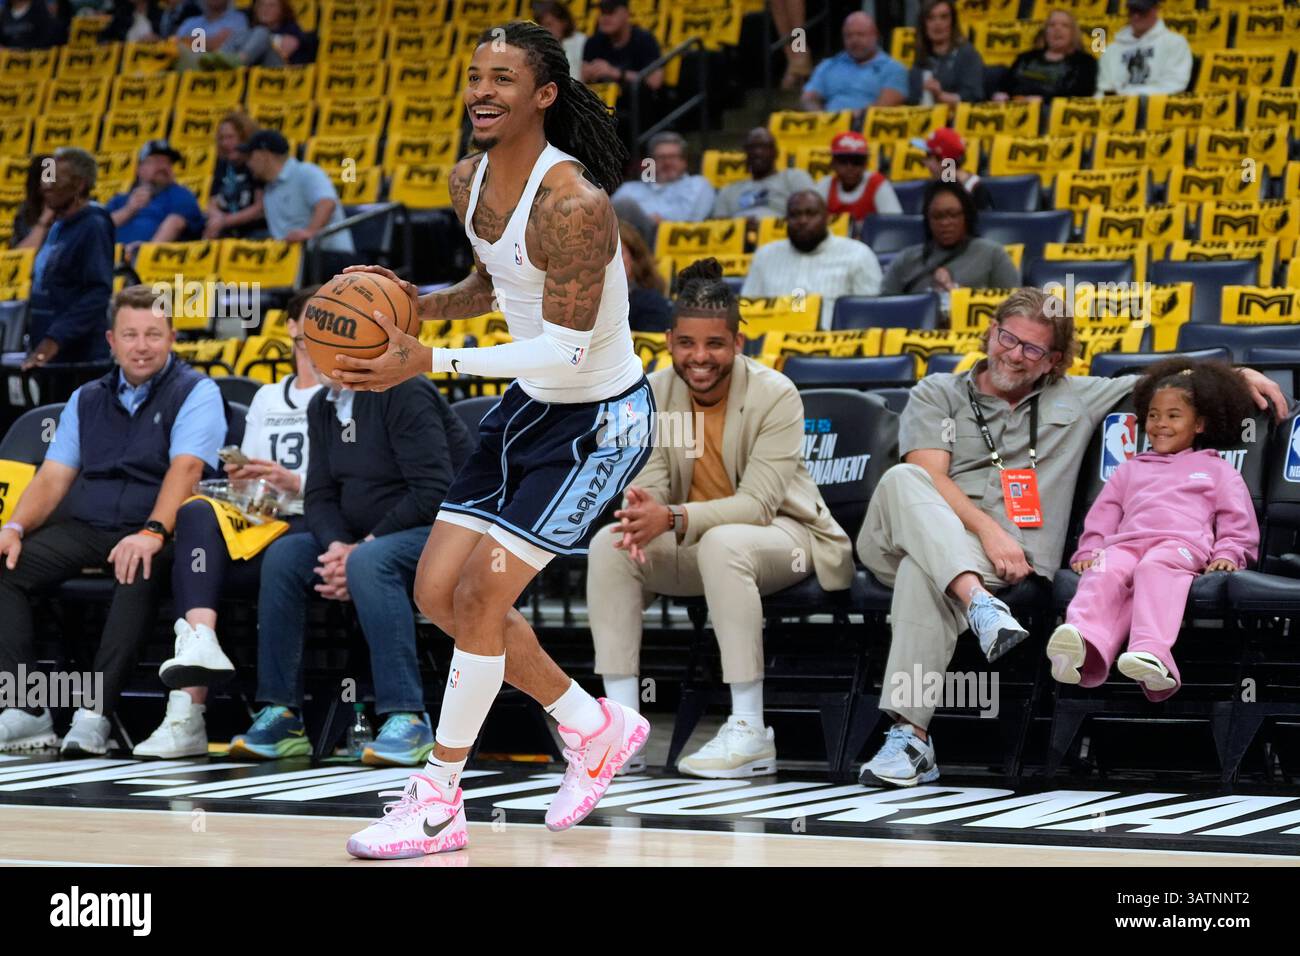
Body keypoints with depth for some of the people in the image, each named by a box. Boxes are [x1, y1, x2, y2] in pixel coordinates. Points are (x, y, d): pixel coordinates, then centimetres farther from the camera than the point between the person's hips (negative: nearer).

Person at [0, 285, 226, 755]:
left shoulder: (195, 393, 1)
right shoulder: (86, 400, 19)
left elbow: (186, 467, -15)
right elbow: (54, 476, 13)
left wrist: (152, 533, -32)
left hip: (150, 534, -5)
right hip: (82, 529, 5)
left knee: (139, 573, -39)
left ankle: (95, 712, -38)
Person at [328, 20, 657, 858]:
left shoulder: (573, 205, -28)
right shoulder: (470, 182, 0)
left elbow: (566, 351, -30)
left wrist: (429, 362, -34)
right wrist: (416, 303, -2)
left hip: (601, 421, -9)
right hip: (532, 406, 9)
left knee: (481, 593, -13)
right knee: (439, 592, 7)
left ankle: (440, 802, 1)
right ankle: (598, 730, 24)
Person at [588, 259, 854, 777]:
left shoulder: (775, 395, -18)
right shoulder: (654, 392, -3)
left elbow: (758, 503, -25)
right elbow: (649, 479, -8)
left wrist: (673, 518, -40)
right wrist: (640, 506, -35)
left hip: (782, 532, -5)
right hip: (694, 544, 5)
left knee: (722, 542, -39)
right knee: (609, 544, -22)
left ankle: (750, 731, -34)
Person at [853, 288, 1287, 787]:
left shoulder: (1075, 400, 26)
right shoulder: (937, 394, 18)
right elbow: (929, 477, 2)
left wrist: (1241, 374, 14)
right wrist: (987, 529, -13)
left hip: (1003, 565, 0)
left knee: (922, 571, -37)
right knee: (903, 478, -36)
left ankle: (909, 737, -44)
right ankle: (978, 604, -50)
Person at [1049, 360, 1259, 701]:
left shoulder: (1216, 470, 29)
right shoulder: (1130, 470, 38)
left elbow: (1238, 521, 19)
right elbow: (1102, 514, 31)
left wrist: (1228, 555, -1)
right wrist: (1089, 549, 12)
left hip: (1181, 544, -3)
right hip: (1125, 543, 3)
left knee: (1154, 569, -40)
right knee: (1104, 572, -35)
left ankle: (1151, 654, -63)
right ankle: (1086, 644, -63)